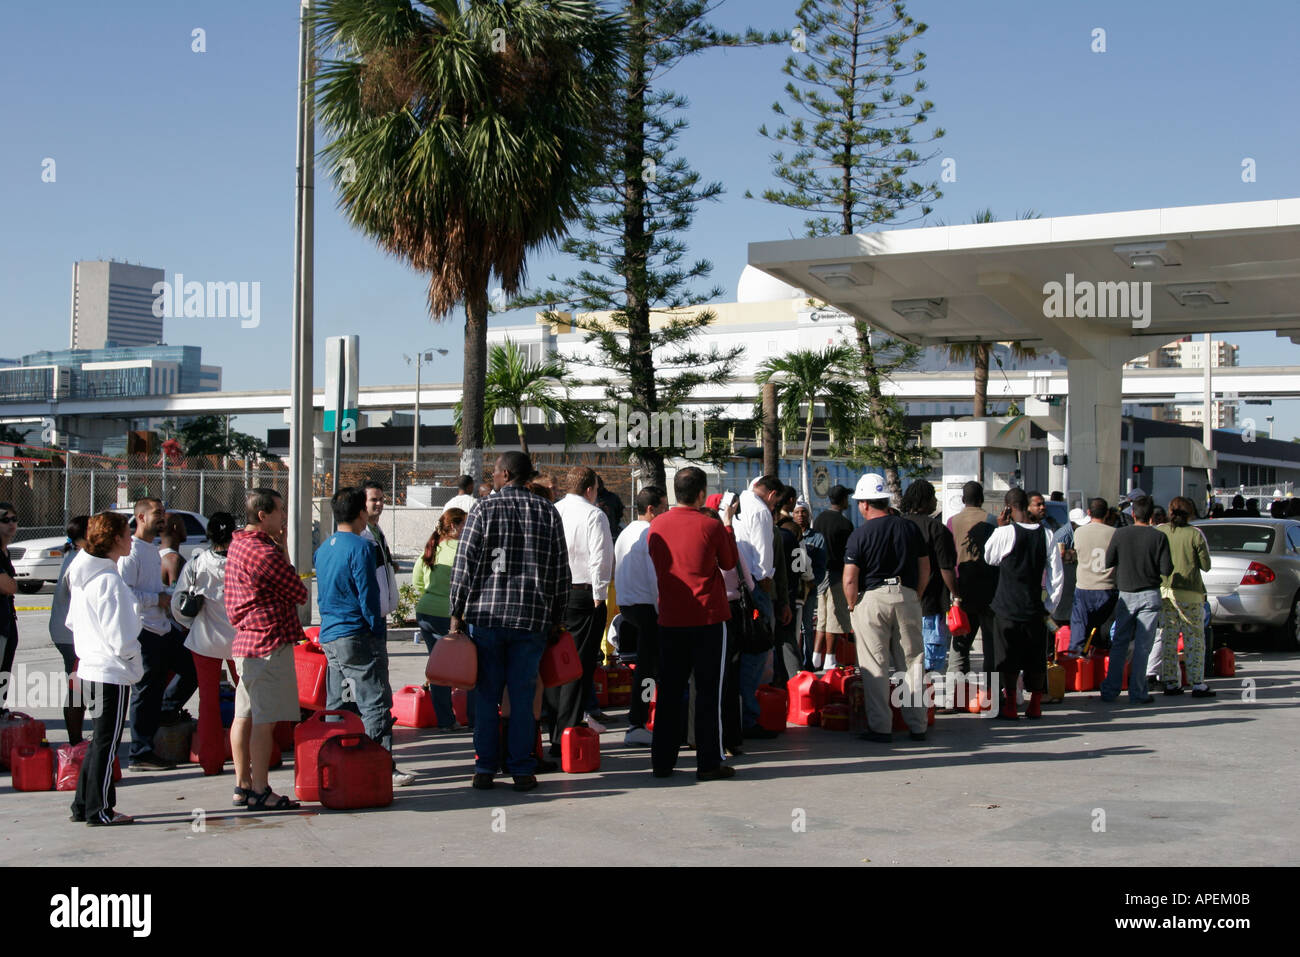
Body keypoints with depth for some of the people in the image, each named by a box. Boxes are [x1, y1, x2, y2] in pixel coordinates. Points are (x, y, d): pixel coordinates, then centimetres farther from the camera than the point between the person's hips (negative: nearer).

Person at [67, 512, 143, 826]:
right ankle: (100, 811, 8)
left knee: (100, 741, 18)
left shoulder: (82, 575, 10)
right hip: (112, 673, -9)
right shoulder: (109, 580, -20)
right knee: (106, 742, 0)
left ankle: (83, 805, 24)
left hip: (91, 667, 9)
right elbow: (121, 638, -22)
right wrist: (134, 654, -3)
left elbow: (73, 622, 18)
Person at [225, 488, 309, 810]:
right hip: (270, 644, -10)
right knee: (265, 720, -6)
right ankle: (259, 792, -4)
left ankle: (243, 784, 21)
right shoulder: (265, 552, -19)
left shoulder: (237, 544, 12)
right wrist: (283, 548, -1)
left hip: (245, 640, 10)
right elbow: (300, 592, -9)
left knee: (245, 716, 13)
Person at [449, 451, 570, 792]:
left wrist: (456, 613, 2)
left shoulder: (485, 509, -2)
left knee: (486, 694, 6)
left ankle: (485, 768, 10)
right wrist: (556, 619, 15)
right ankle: (522, 769, 8)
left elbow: (464, 565, -4)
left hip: (486, 614, -1)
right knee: (524, 695, 6)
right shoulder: (549, 513, 6)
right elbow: (560, 571, 8)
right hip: (533, 617, 2)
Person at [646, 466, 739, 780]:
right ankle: (709, 763, 4)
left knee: (669, 690, 10)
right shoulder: (711, 526, -10)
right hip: (708, 618, -4)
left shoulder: (656, 525, 2)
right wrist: (727, 526, 17)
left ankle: (662, 761, 13)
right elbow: (729, 563, 6)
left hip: (670, 619, 4)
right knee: (709, 691, 2)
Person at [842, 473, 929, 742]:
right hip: (907, 597, 3)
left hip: (872, 599, -3)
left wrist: (853, 607, 5)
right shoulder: (910, 528, 6)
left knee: (875, 666, 2)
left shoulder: (860, 534, -5)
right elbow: (925, 569, 9)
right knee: (913, 661, 9)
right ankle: (917, 725, 13)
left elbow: (850, 579, -9)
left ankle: (880, 727, 2)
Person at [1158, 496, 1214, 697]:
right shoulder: (1195, 534, -7)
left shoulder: (1159, 531, 1)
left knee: (1168, 638, 9)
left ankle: (1170, 683, 11)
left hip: (1163, 589, 3)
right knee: (1194, 638, 4)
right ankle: (1197, 684, 1)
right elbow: (1206, 566, -4)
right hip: (1189, 591, -3)